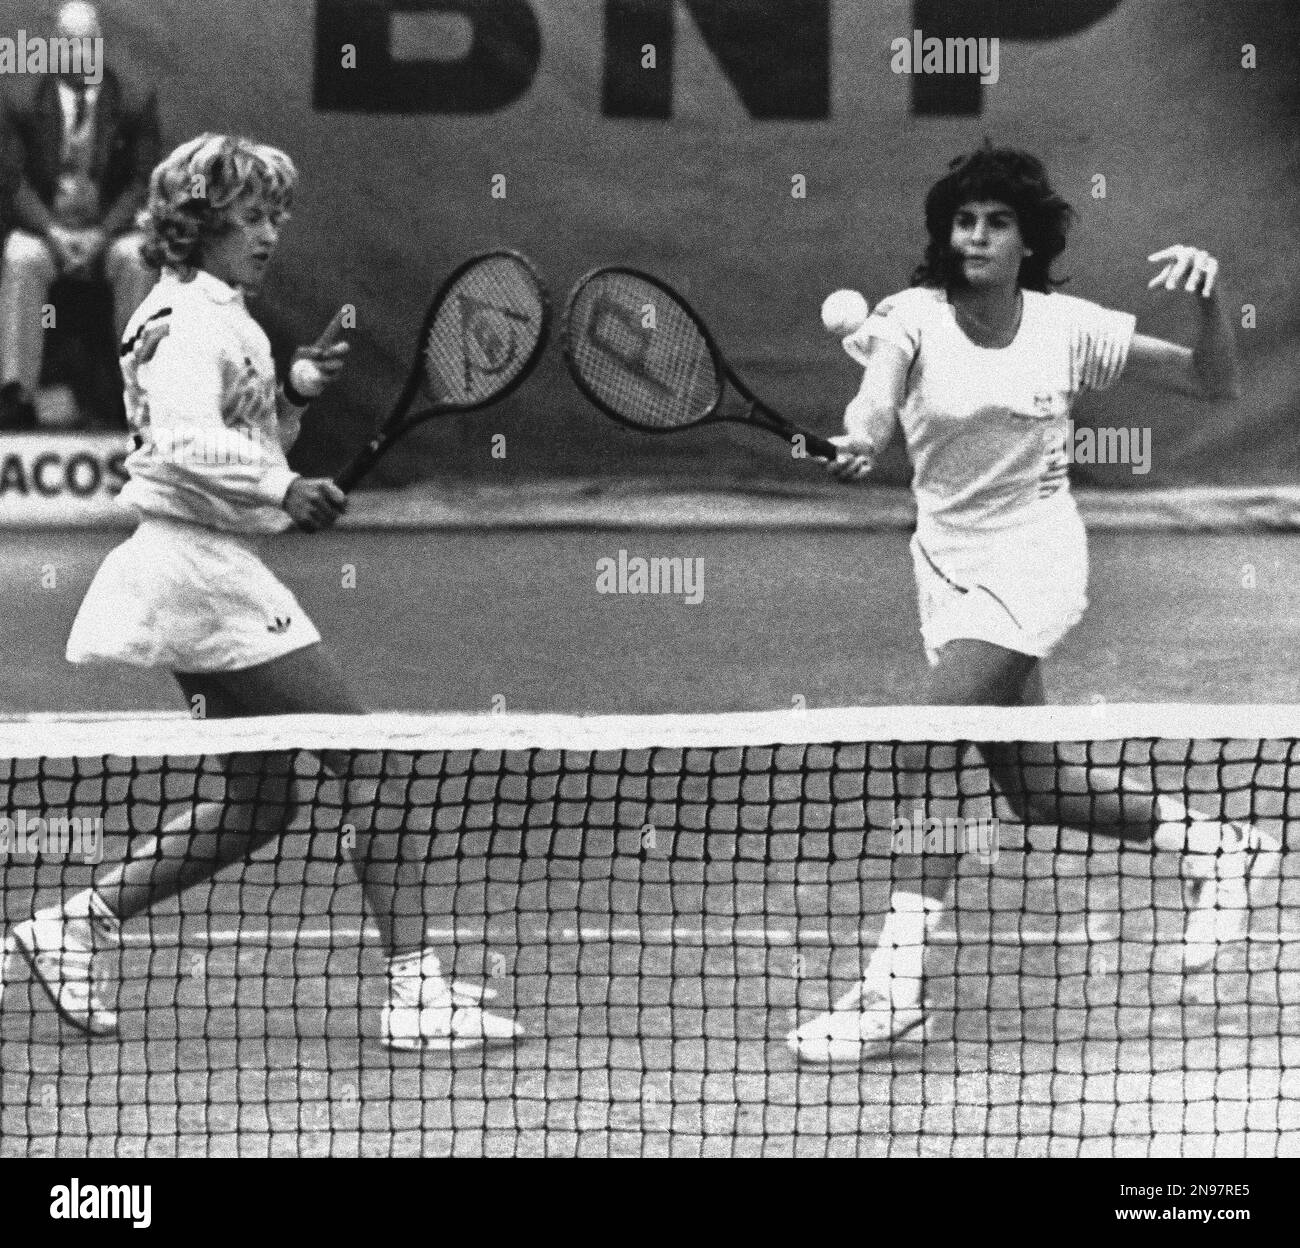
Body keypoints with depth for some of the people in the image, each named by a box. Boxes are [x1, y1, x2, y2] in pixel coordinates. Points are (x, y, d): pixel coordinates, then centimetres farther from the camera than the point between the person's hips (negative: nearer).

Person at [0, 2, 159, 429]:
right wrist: (52, 231, -18)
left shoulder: (132, 102, 2)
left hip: (111, 231, 0)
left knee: (138, 259, -32)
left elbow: (143, 182, -2)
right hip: (45, 228, 0)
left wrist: (101, 233, -15)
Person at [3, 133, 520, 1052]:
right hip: (205, 566, -11)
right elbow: (184, 444, -27)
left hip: (209, 573, 11)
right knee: (368, 762, -12)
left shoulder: (224, 319, 19)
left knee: (261, 800, 13)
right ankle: (417, 989, -14)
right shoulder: (188, 319, -12)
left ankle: (77, 926, 16)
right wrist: (281, 488, -37)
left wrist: (296, 397, 11)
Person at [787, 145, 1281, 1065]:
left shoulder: (1070, 328, -6)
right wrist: (861, 438, -52)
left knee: (930, 756, -21)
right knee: (1034, 789, 12)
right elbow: (879, 390, -29)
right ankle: (1215, 844, 34)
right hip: (950, 564, 4)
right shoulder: (915, 317, -6)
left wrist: (1209, 296, -18)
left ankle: (897, 985, -21)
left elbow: (1216, 384, 1)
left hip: (1033, 564, -4)